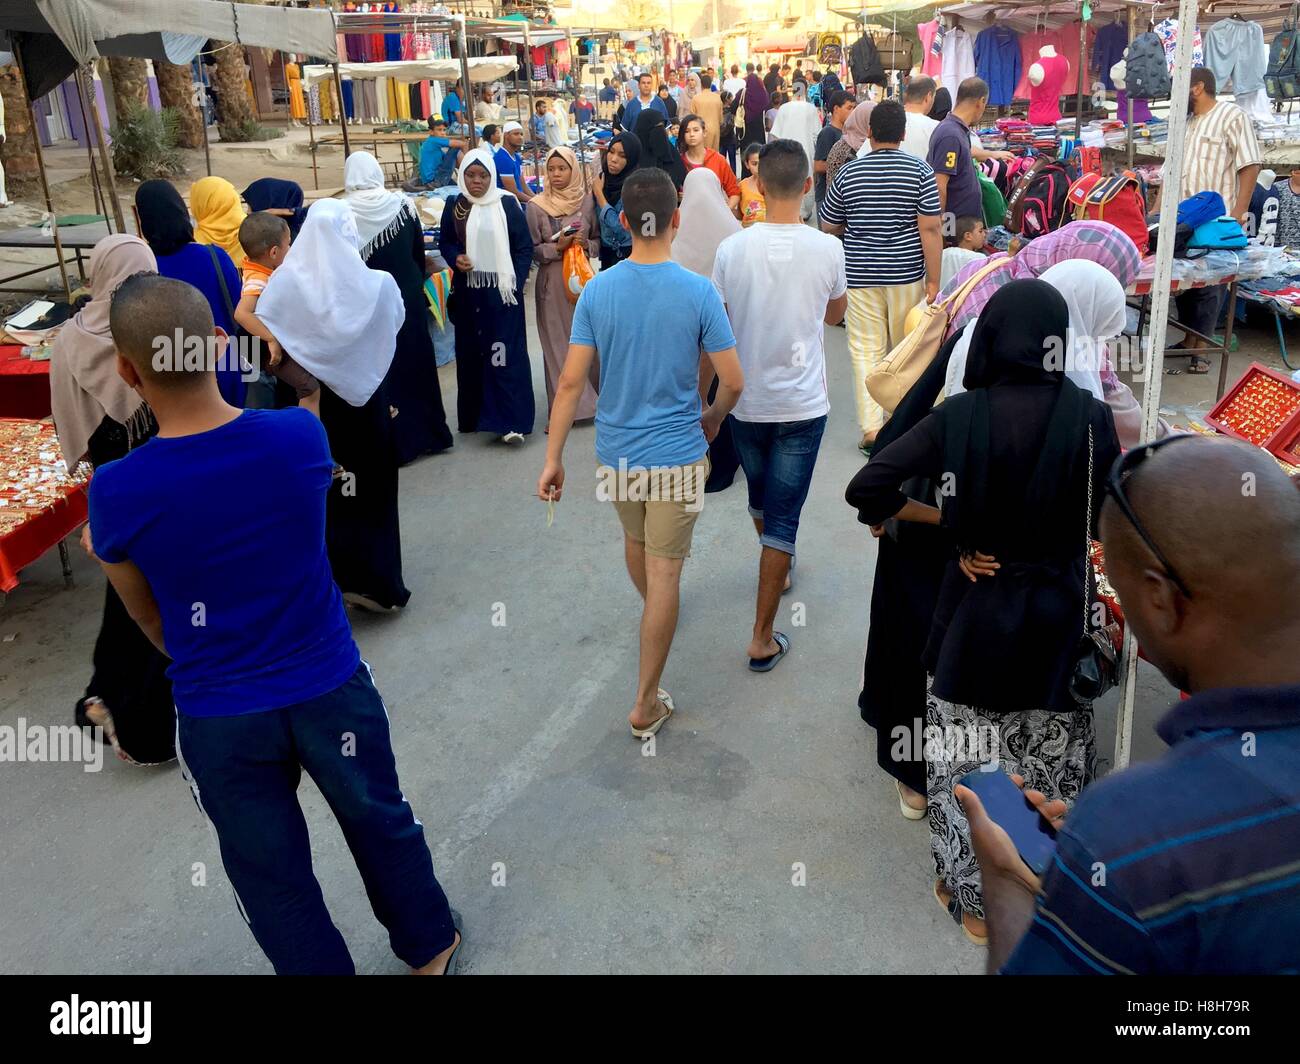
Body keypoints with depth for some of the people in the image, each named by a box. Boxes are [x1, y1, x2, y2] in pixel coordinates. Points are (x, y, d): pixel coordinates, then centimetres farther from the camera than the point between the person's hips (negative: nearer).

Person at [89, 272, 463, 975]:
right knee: (381, 821, 25)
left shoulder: (115, 494, -19)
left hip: (218, 717, -2)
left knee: (273, 877, 19)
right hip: (330, 686, 2)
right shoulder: (301, 437, -17)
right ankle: (430, 948, 47)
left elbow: (148, 619, -1)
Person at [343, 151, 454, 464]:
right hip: (407, 295, 2)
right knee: (415, 360, 13)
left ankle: (394, 441, 8)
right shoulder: (401, 204, -5)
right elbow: (419, 250, 2)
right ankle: (426, 432, 22)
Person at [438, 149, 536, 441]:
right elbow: (444, 241, 14)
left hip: (501, 290, -3)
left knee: (504, 353, -6)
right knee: (470, 353, 8)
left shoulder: (507, 204, -2)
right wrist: (455, 259, -7)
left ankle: (511, 420, -5)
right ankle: (474, 415, 19)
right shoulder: (453, 206, 5)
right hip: (467, 291, 3)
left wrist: (516, 282, -8)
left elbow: (524, 246, 0)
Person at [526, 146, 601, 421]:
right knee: (558, 342, 2)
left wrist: (586, 244, -11)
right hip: (552, 282, -2)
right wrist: (557, 247, -16)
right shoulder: (535, 206, -3)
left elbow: (599, 241, 9)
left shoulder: (587, 201, 2)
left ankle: (591, 397, 22)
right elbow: (531, 250, -1)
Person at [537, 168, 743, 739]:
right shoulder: (699, 292, -14)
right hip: (677, 455, -3)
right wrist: (714, 416, 11)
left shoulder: (597, 290, -8)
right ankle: (646, 704, 9)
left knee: (636, 541, 29)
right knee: (664, 573, 3)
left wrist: (552, 459, -4)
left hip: (616, 451, 3)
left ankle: (653, 611, 58)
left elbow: (571, 382, -10)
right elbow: (733, 381, -11)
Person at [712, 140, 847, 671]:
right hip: (802, 404, -1)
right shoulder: (827, 248, -9)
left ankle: (776, 570, 51)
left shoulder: (732, 249, -10)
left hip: (745, 401, 2)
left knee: (761, 498, 25)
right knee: (783, 516, 4)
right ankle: (763, 638, 5)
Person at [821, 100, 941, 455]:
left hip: (860, 276, 0)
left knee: (866, 350, 2)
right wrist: (933, 281, -6)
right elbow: (929, 229, -10)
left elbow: (828, 227, 8)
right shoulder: (920, 171, -5)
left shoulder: (848, 173, -1)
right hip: (906, 276, 0)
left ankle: (871, 427, -6)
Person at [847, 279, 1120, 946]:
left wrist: (941, 517, -3)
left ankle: (972, 896, 29)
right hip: (1058, 616, 1)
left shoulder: (960, 414, -14)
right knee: (1051, 763, 19)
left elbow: (866, 487, -17)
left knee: (966, 761, 16)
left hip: (975, 611, -1)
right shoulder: (1090, 417, -13)